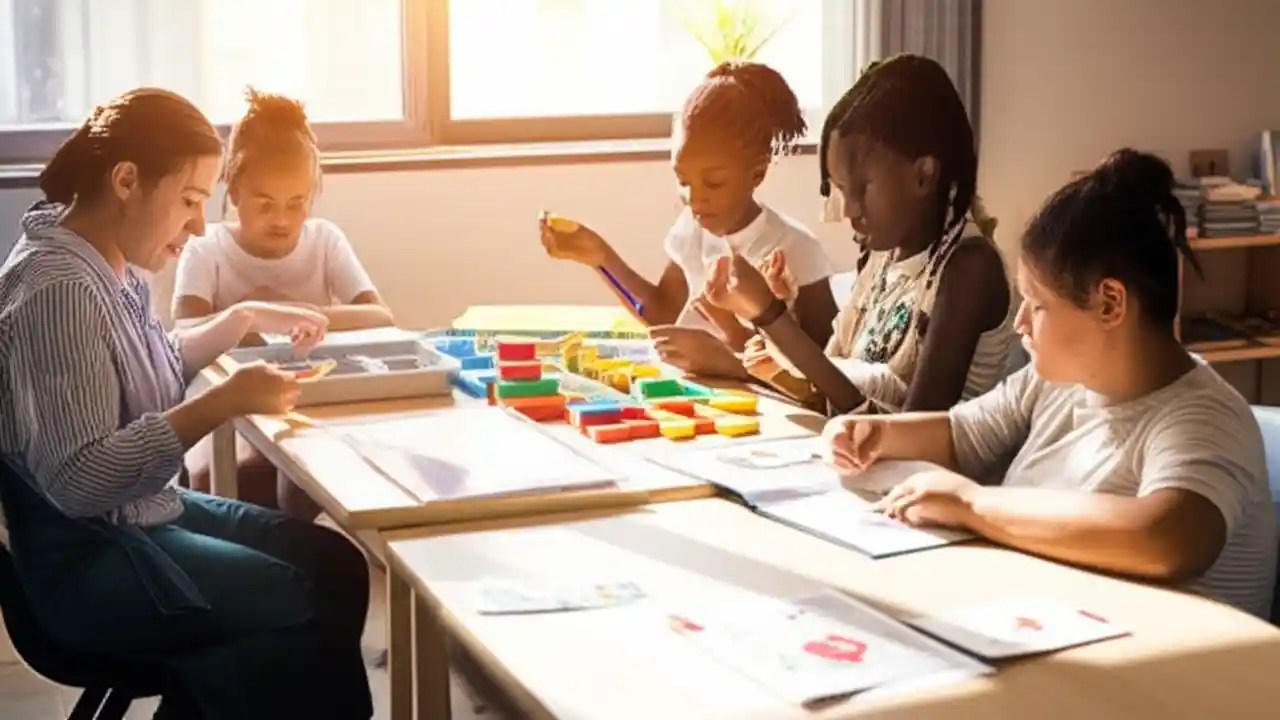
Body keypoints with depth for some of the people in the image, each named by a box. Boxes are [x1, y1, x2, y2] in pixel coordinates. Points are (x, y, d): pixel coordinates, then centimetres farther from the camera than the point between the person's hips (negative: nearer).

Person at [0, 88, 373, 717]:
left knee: (338, 565, 5)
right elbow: (77, 480, -29)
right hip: (84, 566, -10)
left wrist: (246, 319, 14)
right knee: (314, 603, -14)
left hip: (145, 514, 10)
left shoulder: (112, 266, 6)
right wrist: (223, 404, -30)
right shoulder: (57, 288, -24)